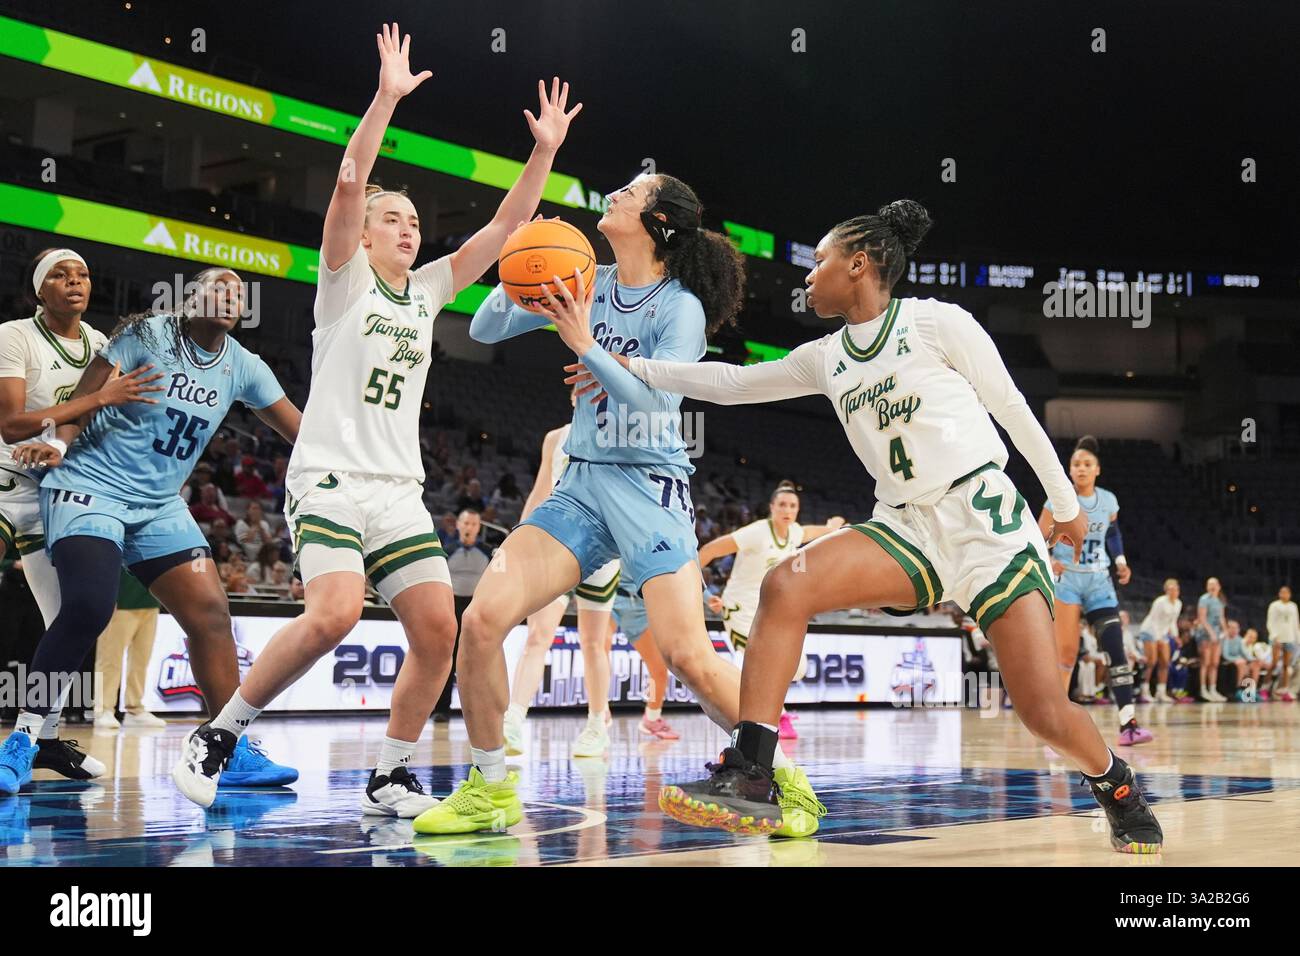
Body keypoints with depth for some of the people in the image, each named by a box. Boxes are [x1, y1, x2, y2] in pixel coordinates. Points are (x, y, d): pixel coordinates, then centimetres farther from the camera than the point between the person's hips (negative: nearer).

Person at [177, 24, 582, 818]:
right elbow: (350, 182, -13)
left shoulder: (429, 290, 16)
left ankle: (390, 777, 7)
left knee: (438, 628, -7)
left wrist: (545, 151, 2)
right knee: (335, 614, -26)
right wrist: (387, 97, -20)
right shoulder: (345, 277, 3)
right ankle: (218, 736, -9)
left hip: (400, 491, 6)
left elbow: (504, 227, 11)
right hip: (330, 476, -6)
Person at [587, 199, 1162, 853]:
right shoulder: (825, 359, 12)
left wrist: (1065, 503, 7)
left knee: (1045, 714, -12)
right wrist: (629, 366, 16)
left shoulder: (937, 322, -5)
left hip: (986, 520, -5)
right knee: (785, 586, -22)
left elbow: (1013, 410, 1)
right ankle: (750, 780, -23)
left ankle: (1117, 788, 23)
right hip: (907, 528, 5)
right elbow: (733, 383, 18)